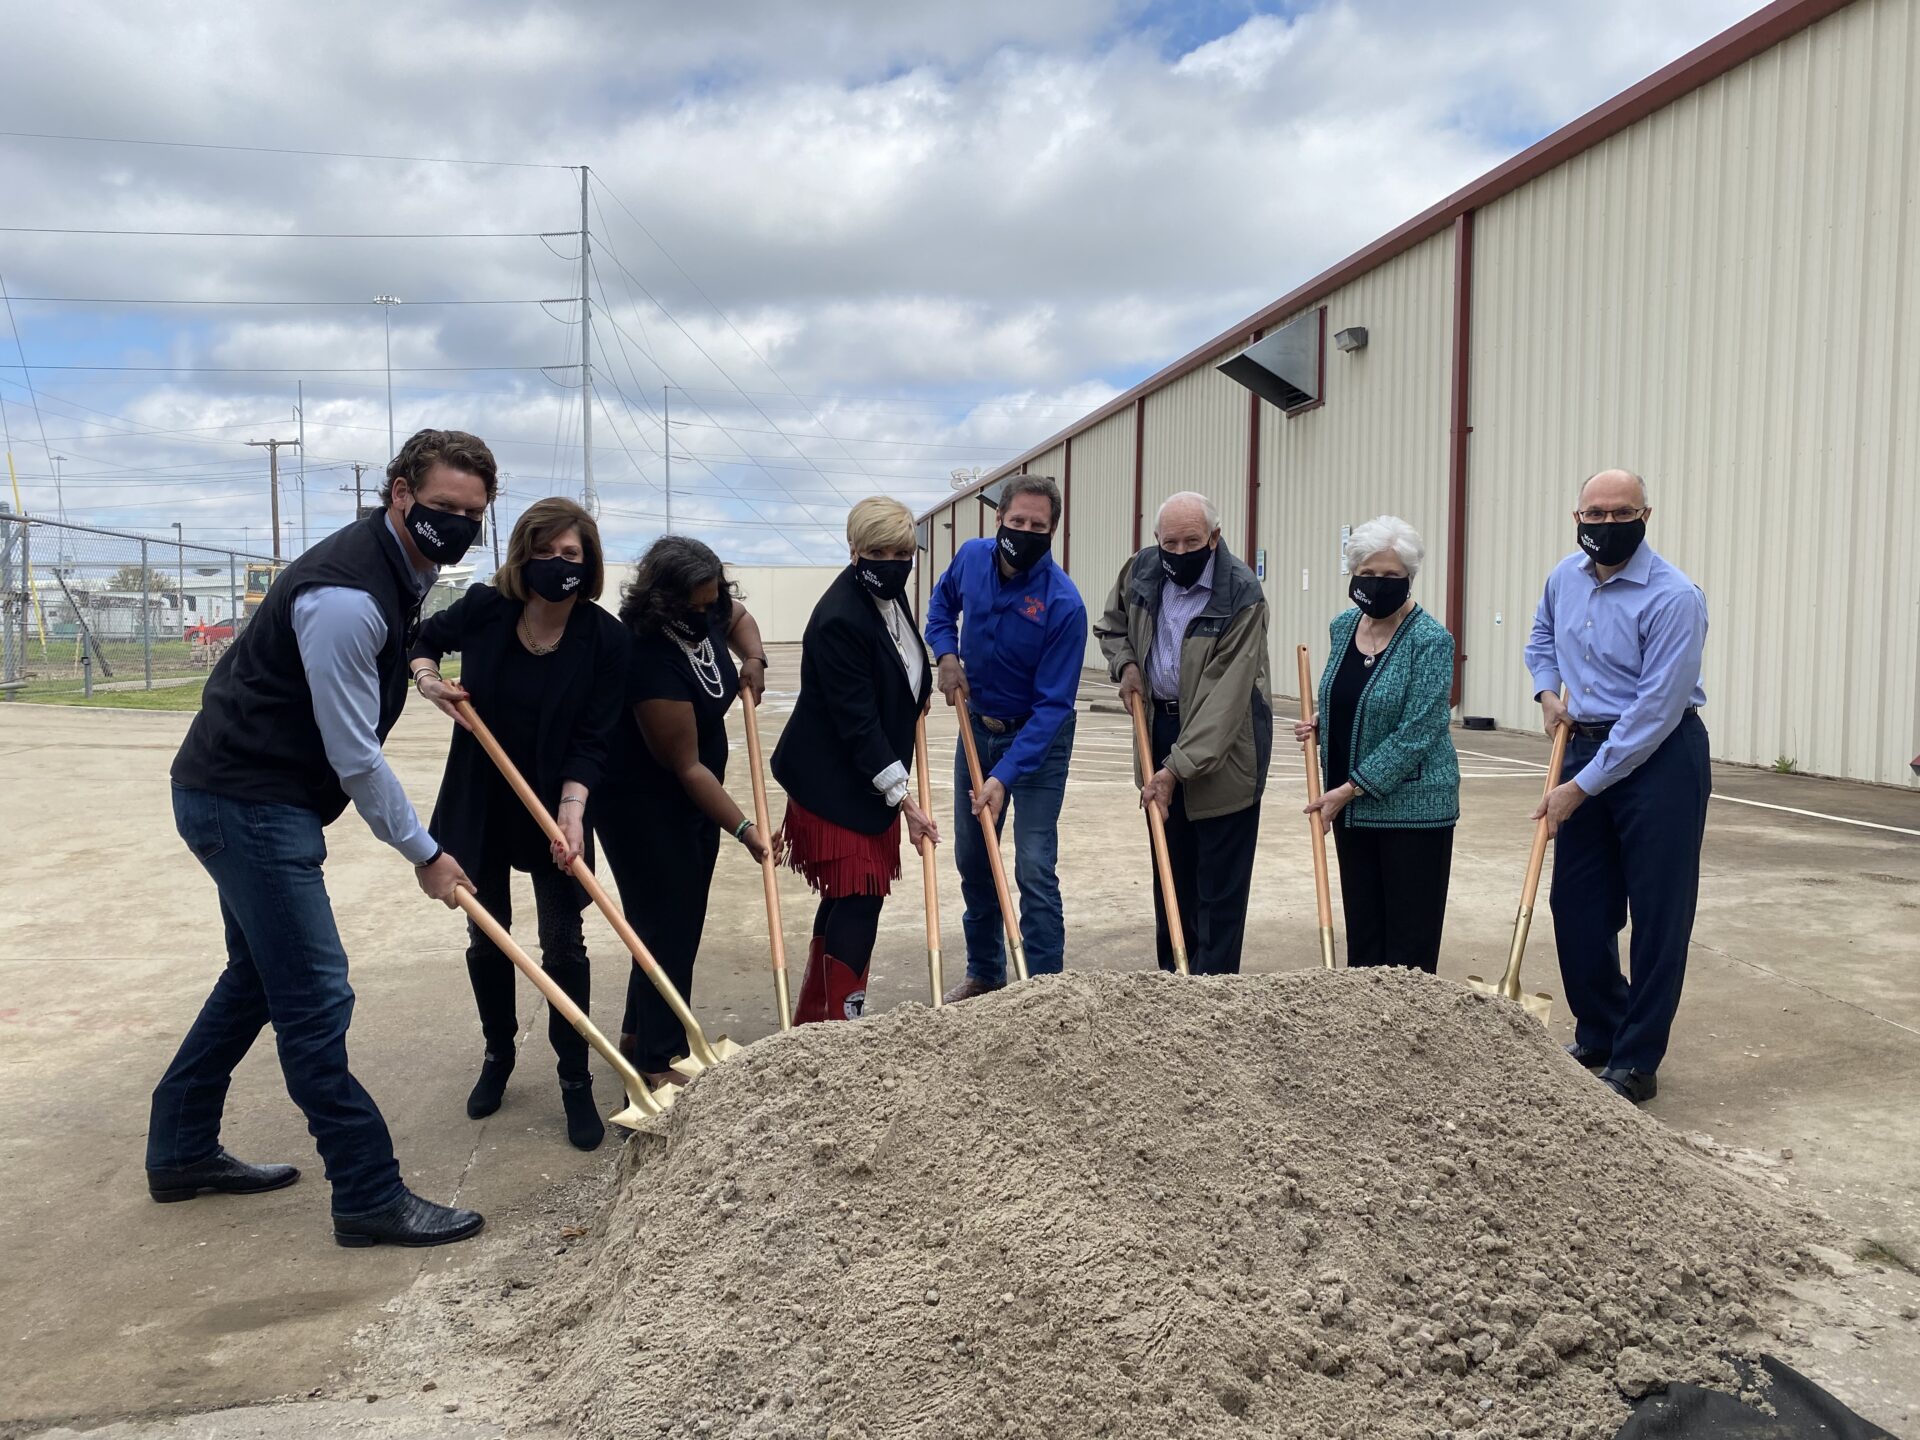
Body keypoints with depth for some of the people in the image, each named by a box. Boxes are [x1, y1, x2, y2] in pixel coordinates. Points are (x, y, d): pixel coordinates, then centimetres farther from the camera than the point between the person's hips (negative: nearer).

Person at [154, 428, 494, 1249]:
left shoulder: (403, 569, 5)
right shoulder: (347, 597, -25)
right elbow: (355, 757, -21)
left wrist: (415, 670, 13)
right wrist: (424, 855, -12)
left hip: (246, 800, 11)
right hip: (249, 805, -11)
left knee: (259, 979, 21)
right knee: (316, 999, -8)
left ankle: (181, 1152, 36)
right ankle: (370, 1199, 0)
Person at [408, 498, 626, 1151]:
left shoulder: (604, 640, -17)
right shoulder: (484, 610, -12)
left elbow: (589, 741, -16)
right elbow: (424, 639, 10)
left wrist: (570, 809, -29)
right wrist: (427, 678, -11)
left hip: (554, 809, -2)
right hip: (479, 804, 2)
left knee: (563, 945, 2)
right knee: (486, 939, 13)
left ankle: (575, 1082, 15)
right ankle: (498, 1056, 34)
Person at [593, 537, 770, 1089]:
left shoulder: (706, 613, -9)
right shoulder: (649, 660, -32)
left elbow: (739, 619, 18)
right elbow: (687, 767, -27)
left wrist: (754, 659, -4)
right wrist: (743, 829, -25)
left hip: (691, 796, 9)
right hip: (642, 805, -8)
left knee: (683, 919, 15)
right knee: (666, 924, -4)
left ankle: (640, 1030, 31)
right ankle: (656, 1060, 7)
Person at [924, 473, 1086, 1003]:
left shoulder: (1063, 604, -26)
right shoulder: (972, 558, -10)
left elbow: (1052, 705, -26)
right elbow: (943, 600, 15)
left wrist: (1005, 776, -31)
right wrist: (946, 653, -4)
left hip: (1038, 739, -5)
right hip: (977, 725, 6)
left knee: (1035, 870, -11)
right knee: (972, 860, 14)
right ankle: (984, 974, 32)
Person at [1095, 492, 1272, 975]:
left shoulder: (1241, 595, -22)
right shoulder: (1141, 571, -3)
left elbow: (1224, 696, -26)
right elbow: (1111, 626, 19)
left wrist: (1177, 768, -29)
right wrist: (1126, 664, -2)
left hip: (1225, 740, -6)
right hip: (1161, 727, 6)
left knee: (1220, 880, -1)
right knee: (1171, 866, 15)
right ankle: (1172, 976, 27)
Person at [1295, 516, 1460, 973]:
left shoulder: (1430, 641, -14)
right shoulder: (1343, 626, 6)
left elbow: (1415, 733, -19)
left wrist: (1350, 788, -18)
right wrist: (1320, 720, 4)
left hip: (1411, 805, -6)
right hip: (1351, 805, 6)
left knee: (1410, 940, 0)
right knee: (1361, 931, 12)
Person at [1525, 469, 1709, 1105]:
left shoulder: (1674, 598, -19)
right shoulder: (1565, 577, 3)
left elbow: (1654, 713, -22)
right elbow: (1542, 637, 26)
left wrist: (1580, 787, -19)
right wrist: (1547, 689, 7)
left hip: (1659, 759, -7)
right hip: (1584, 745, 7)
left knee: (1658, 917, 1)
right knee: (1577, 908, 12)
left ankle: (1637, 1063, 11)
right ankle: (1598, 1036, 30)